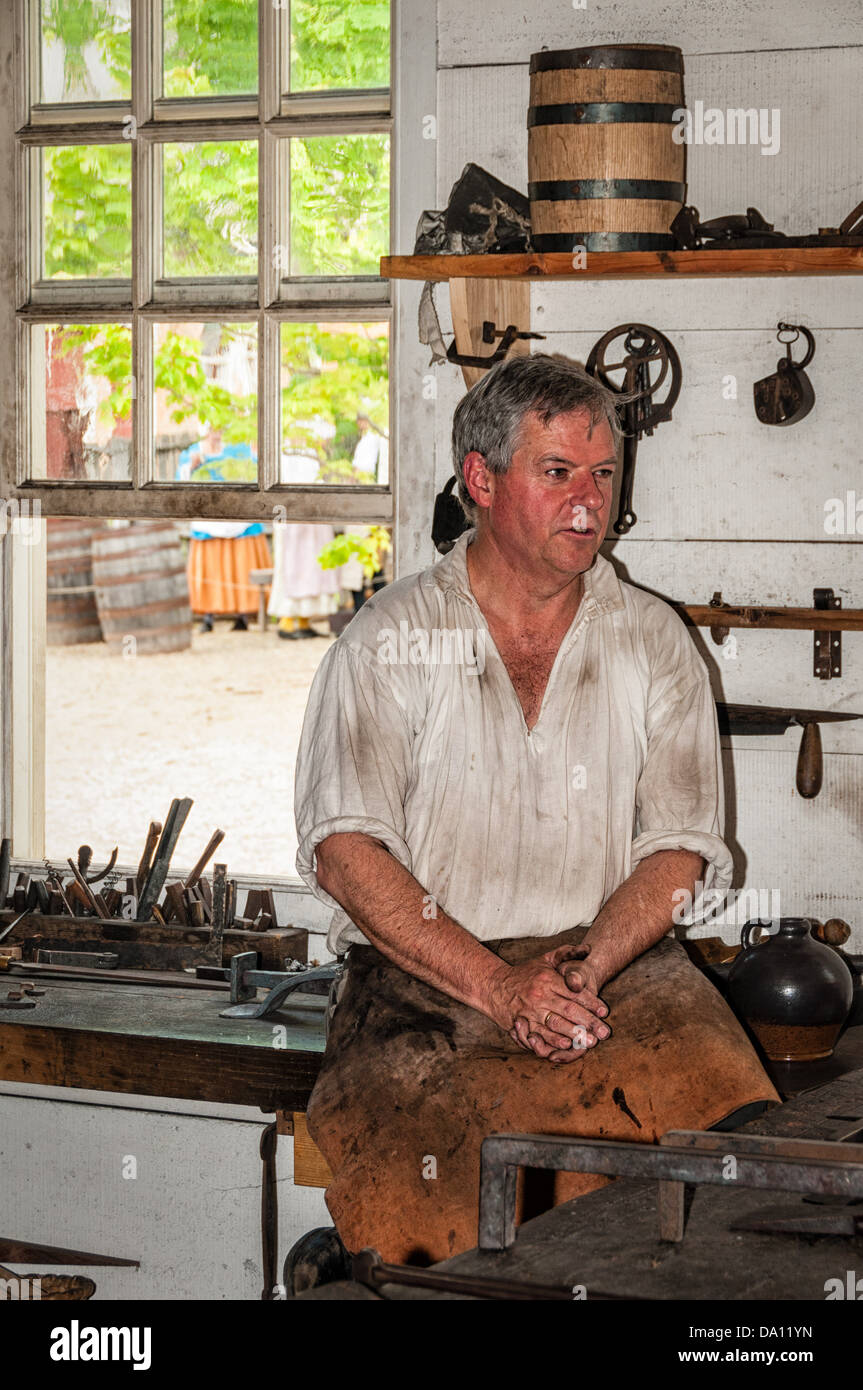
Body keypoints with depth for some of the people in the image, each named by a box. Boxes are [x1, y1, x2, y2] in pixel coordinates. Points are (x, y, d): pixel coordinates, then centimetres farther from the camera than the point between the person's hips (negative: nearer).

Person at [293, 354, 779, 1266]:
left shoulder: (653, 643, 12)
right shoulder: (391, 641, 4)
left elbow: (679, 849, 5)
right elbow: (345, 851, -5)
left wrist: (579, 971, -14)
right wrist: (498, 987, -15)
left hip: (614, 965, 3)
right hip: (421, 978, -2)